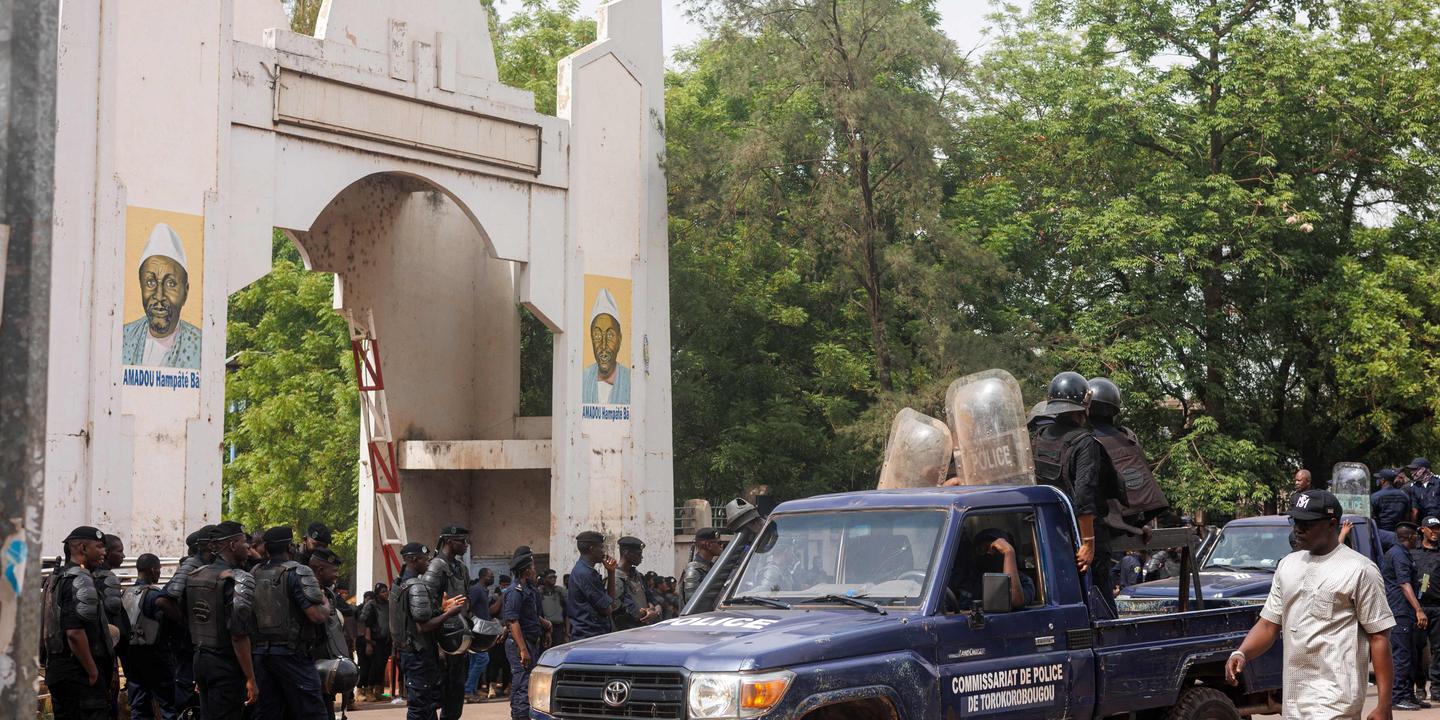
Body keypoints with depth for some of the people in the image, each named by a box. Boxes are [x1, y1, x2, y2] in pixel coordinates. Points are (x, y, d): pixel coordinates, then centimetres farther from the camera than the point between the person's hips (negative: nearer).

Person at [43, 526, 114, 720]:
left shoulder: (55, 579, 17)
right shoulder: (81, 581, -15)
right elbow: (75, 632, -24)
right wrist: (93, 673, -17)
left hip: (55, 668, 10)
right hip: (79, 674, -10)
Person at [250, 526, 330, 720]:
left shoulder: (254, 574, 11)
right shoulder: (298, 573, -9)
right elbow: (317, 615, -17)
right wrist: (326, 603, 3)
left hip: (258, 652, 6)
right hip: (290, 653, -6)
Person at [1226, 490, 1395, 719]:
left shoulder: (1359, 569, -6)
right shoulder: (1287, 565, 13)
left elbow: (1379, 636, -8)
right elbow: (1269, 623, 16)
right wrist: (1241, 654, -4)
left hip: (1334, 700, -7)